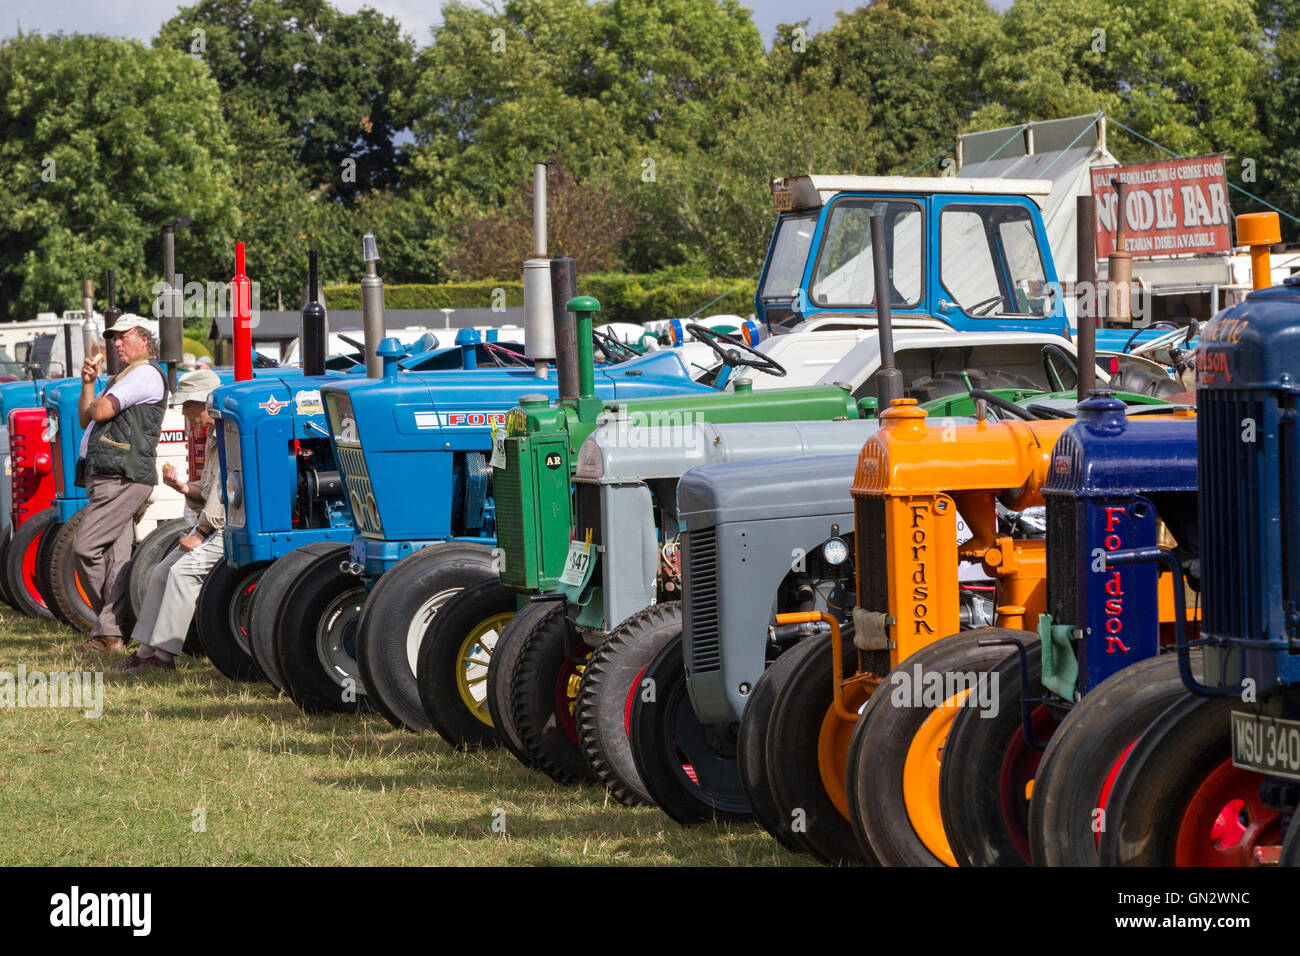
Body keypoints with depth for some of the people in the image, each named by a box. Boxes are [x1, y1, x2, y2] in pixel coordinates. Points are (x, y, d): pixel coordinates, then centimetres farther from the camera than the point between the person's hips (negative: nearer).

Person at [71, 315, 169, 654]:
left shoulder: (146, 374, -8)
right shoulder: (126, 377, 26)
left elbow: (100, 412, -15)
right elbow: (86, 420, 22)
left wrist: (95, 404, 8)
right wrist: (88, 382, 10)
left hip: (122, 479, -10)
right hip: (109, 477, 10)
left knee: (86, 547, -13)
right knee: (116, 556, 6)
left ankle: (107, 631, -10)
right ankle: (109, 635, 4)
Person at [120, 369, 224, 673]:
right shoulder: (214, 435, 19)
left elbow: (224, 493, -21)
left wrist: (200, 534, -19)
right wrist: (182, 486, 4)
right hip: (213, 524, 11)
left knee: (183, 570, -22)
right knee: (162, 572, 5)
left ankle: (164, 653, -19)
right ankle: (147, 649, 6)